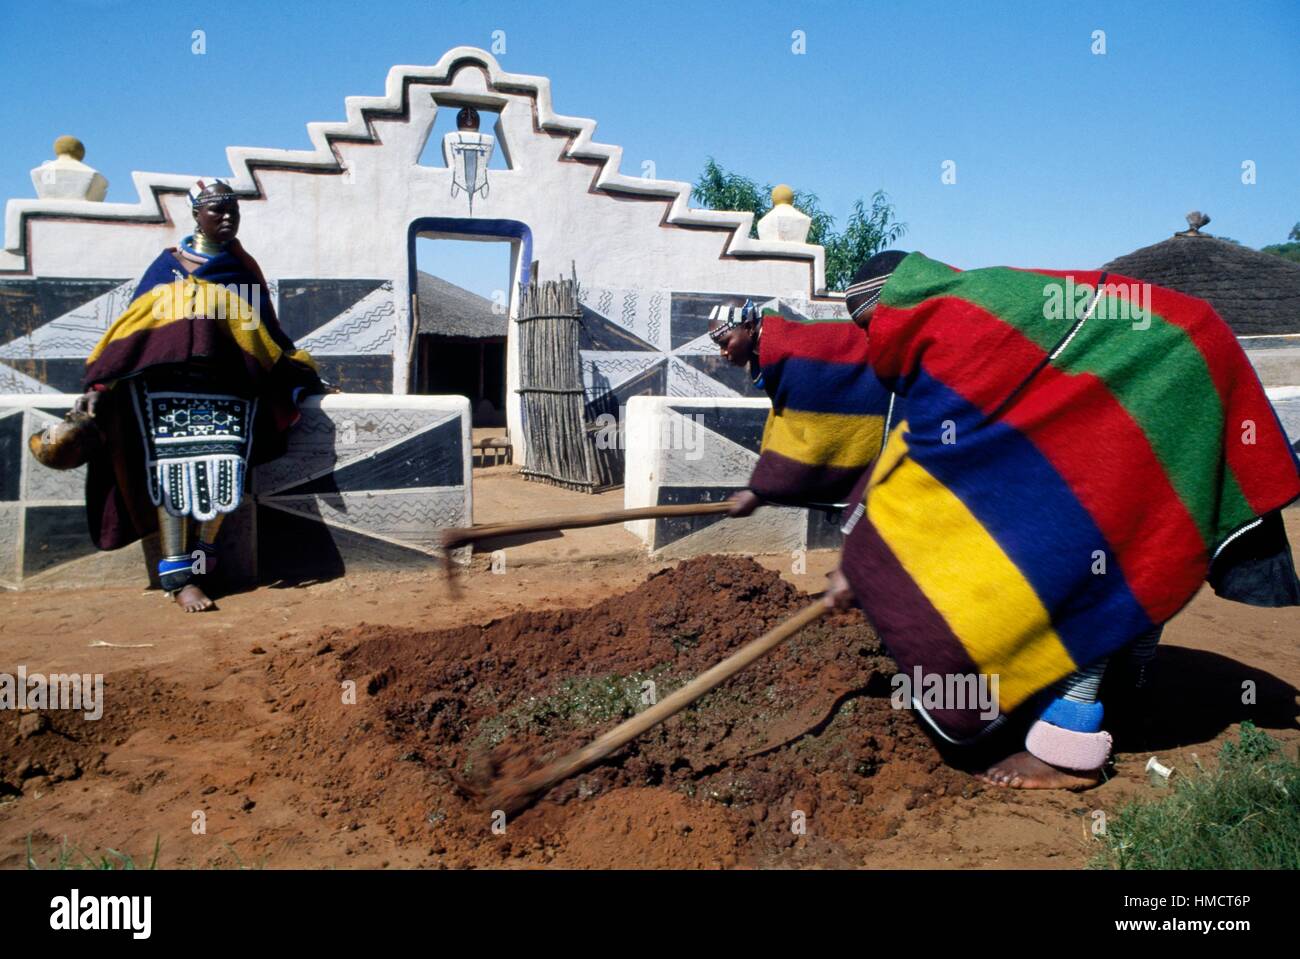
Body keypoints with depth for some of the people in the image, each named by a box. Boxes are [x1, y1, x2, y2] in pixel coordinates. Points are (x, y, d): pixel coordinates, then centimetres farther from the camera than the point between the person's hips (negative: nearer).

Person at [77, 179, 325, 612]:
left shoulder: (245, 268, 16)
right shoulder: (168, 264, 13)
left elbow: (270, 333, 19)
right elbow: (132, 326, 9)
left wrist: (300, 379, 10)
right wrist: (100, 386, 0)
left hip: (227, 382, 1)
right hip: (169, 379, -1)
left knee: (222, 467, -16)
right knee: (172, 467, -14)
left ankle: (198, 564, -6)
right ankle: (177, 576, -17)